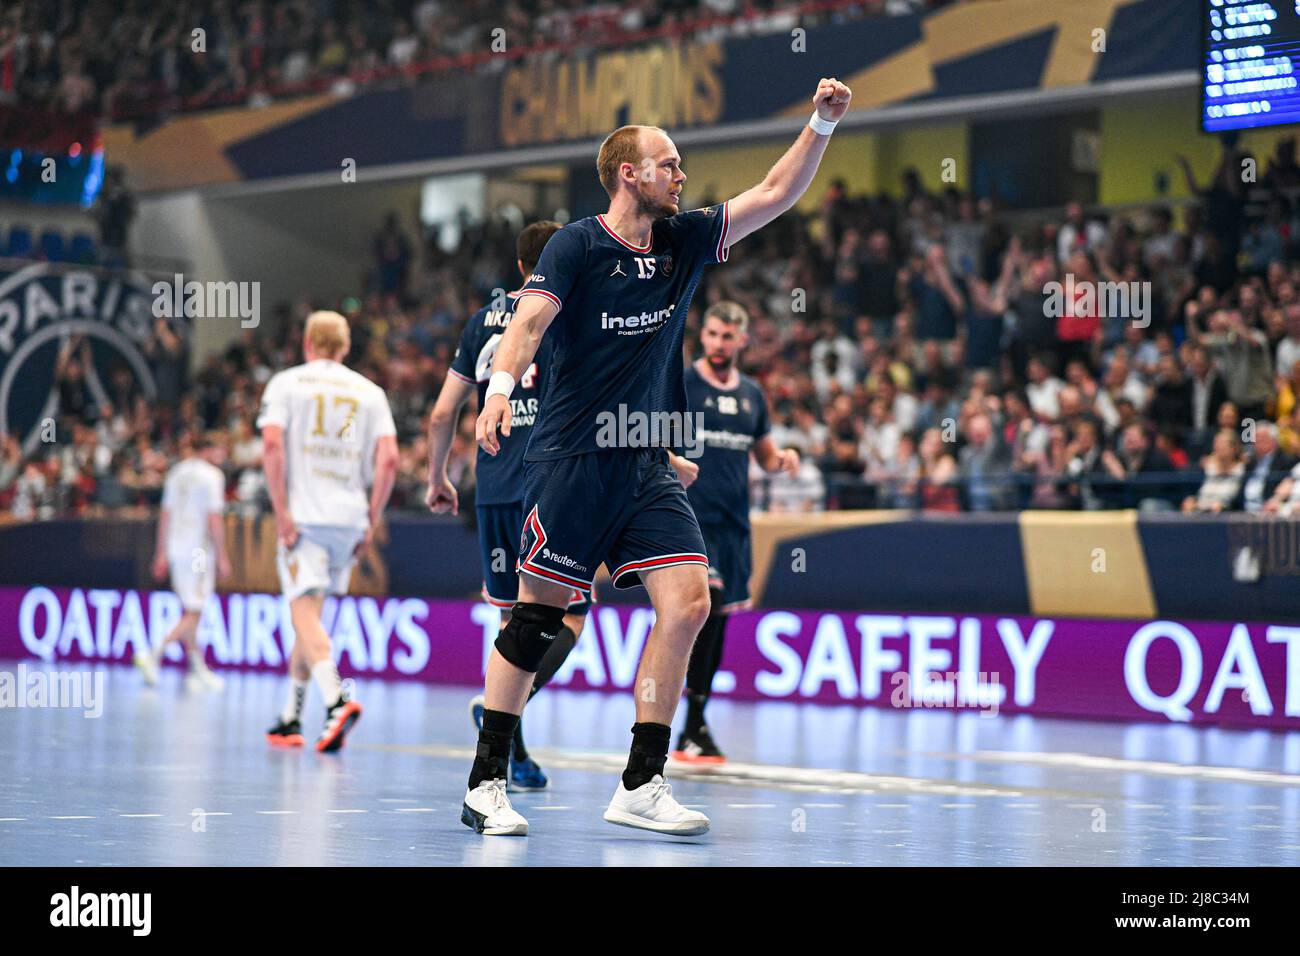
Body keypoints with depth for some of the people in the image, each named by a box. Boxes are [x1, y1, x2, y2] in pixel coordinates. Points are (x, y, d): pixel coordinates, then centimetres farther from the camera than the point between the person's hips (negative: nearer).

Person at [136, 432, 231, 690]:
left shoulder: (176, 473, 12)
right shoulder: (212, 475, -8)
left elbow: (165, 514, 13)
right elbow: (214, 519, -12)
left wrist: (161, 552, 17)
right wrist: (222, 556, -8)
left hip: (176, 547, 7)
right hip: (200, 550, -7)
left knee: (190, 610, 14)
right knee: (194, 613, -3)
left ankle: (199, 669, 17)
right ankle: (154, 655, -18)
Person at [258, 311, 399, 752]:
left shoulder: (286, 383, 5)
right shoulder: (370, 392, 12)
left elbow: (272, 444, -10)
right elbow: (388, 460, 2)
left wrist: (281, 511, -9)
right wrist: (372, 521, 6)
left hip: (303, 514, -4)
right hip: (350, 516, 4)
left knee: (305, 612, -9)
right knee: (308, 613, 16)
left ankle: (336, 700, -32)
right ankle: (290, 719, 22)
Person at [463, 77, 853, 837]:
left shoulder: (686, 240, 12)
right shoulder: (577, 246, -5)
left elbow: (775, 195, 13)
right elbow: (529, 321, -17)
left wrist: (823, 124, 2)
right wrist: (500, 389, -34)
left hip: (648, 463, 6)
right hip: (573, 456, -6)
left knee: (688, 601, -8)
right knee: (537, 616, -3)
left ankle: (642, 787, -2)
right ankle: (486, 784, 7)